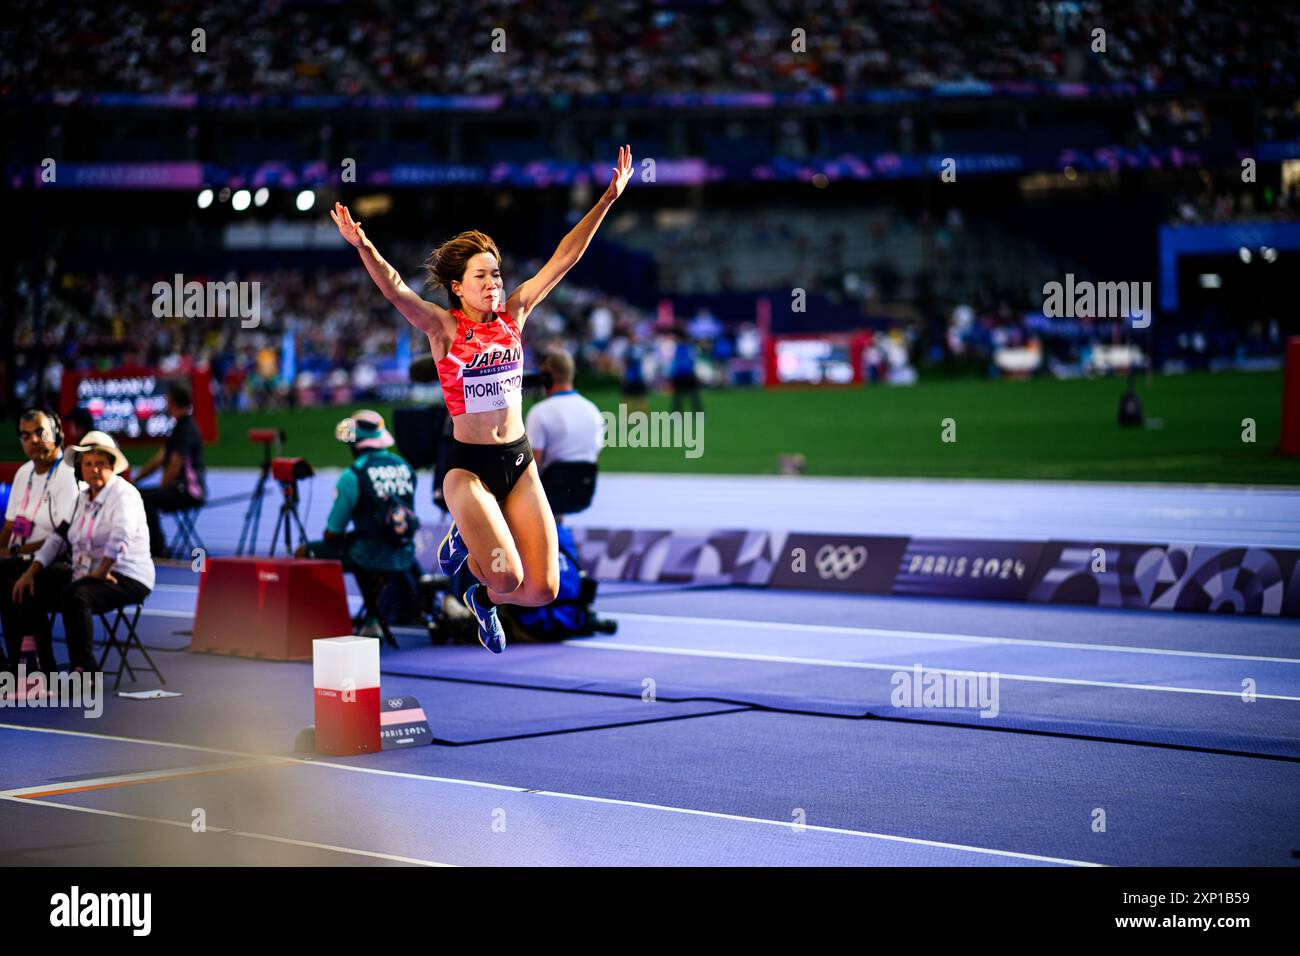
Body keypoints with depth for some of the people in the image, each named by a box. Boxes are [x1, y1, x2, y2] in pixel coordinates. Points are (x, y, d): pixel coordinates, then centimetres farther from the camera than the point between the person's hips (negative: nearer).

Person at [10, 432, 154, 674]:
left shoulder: (124, 494, -10)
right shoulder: (82, 497, 15)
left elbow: (122, 535, -28)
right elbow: (58, 537, 16)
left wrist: (102, 572, -26)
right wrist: (31, 572, 6)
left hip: (125, 578, -9)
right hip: (84, 573, 9)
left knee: (74, 595, -36)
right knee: (29, 591, -4)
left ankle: (83, 670, -30)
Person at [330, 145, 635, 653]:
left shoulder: (514, 315, 5)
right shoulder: (443, 327, -6)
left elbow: (565, 258, 4)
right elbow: (395, 290, -23)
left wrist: (608, 199, 1)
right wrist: (362, 247, -41)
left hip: (519, 463, 4)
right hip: (469, 466, -4)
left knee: (543, 590, -3)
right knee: (507, 578, -20)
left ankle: (482, 596, 31)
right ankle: (463, 545, 16)